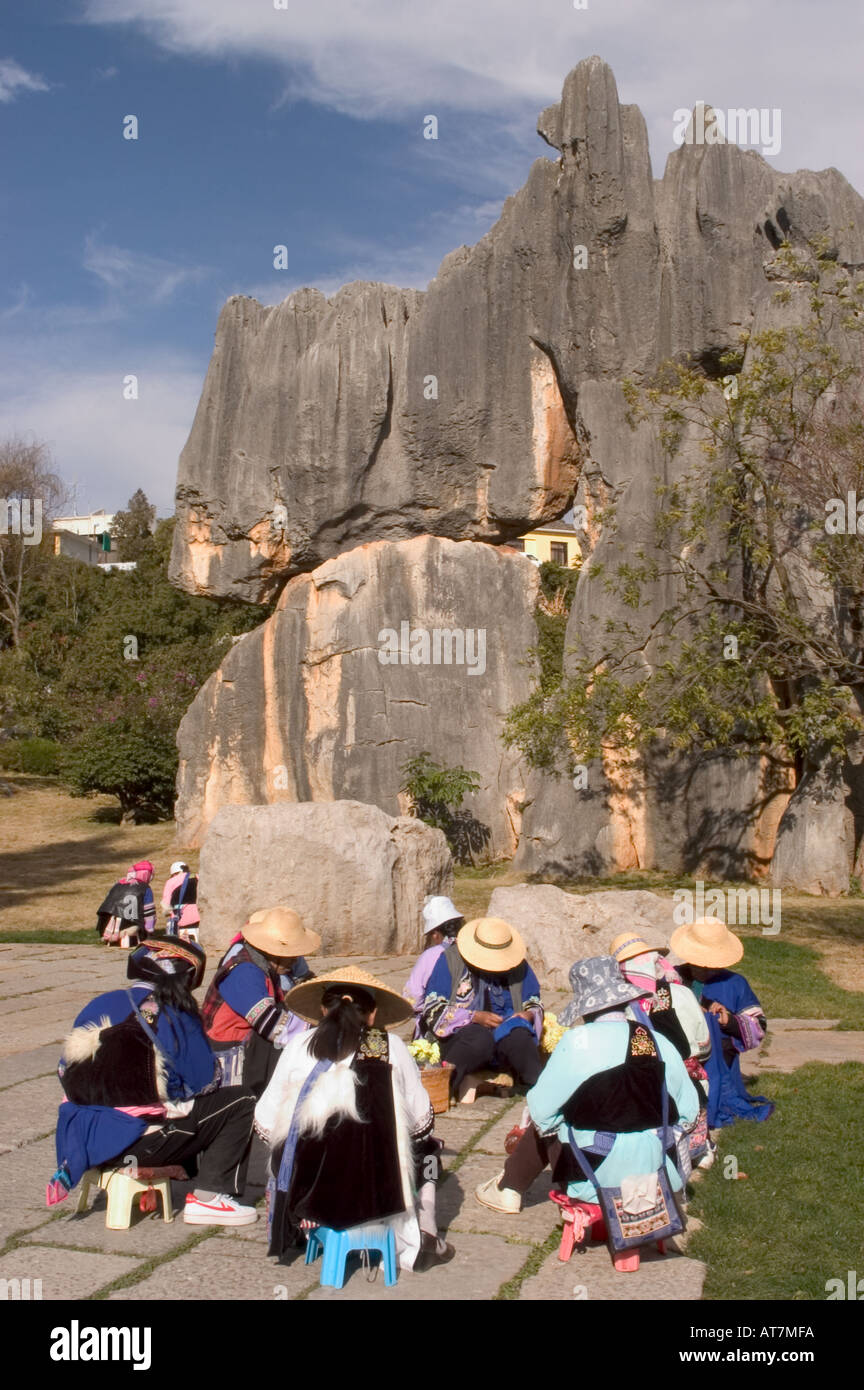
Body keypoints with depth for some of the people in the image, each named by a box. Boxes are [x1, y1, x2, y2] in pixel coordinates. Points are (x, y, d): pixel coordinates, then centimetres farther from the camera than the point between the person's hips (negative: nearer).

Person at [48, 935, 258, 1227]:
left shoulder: (98, 1007, 4)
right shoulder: (174, 1018, -12)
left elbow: (65, 1072, 11)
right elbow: (205, 1082, -6)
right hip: (140, 1142, -7)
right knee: (240, 1102, 4)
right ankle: (208, 1198, 2)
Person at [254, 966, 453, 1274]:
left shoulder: (299, 1046, -1)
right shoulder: (391, 1047, -2)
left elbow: (266, 1123, 1)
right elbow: (420, 1119, 4)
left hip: (309, 1189, 1)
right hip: (380, 1190, -1)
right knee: (425, 1147, 29)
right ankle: (416, 1246, 27)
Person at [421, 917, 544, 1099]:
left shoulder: (519, 965, 11)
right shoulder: (450, 959, 0)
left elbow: (535, 1004, 20)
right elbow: (432, 1009, -5)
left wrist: (529, 1014, -6)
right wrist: (475, 1017, -16)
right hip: (458, 1037, -2)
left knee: (519, 1036, -33)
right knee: (480, 1037, -37)